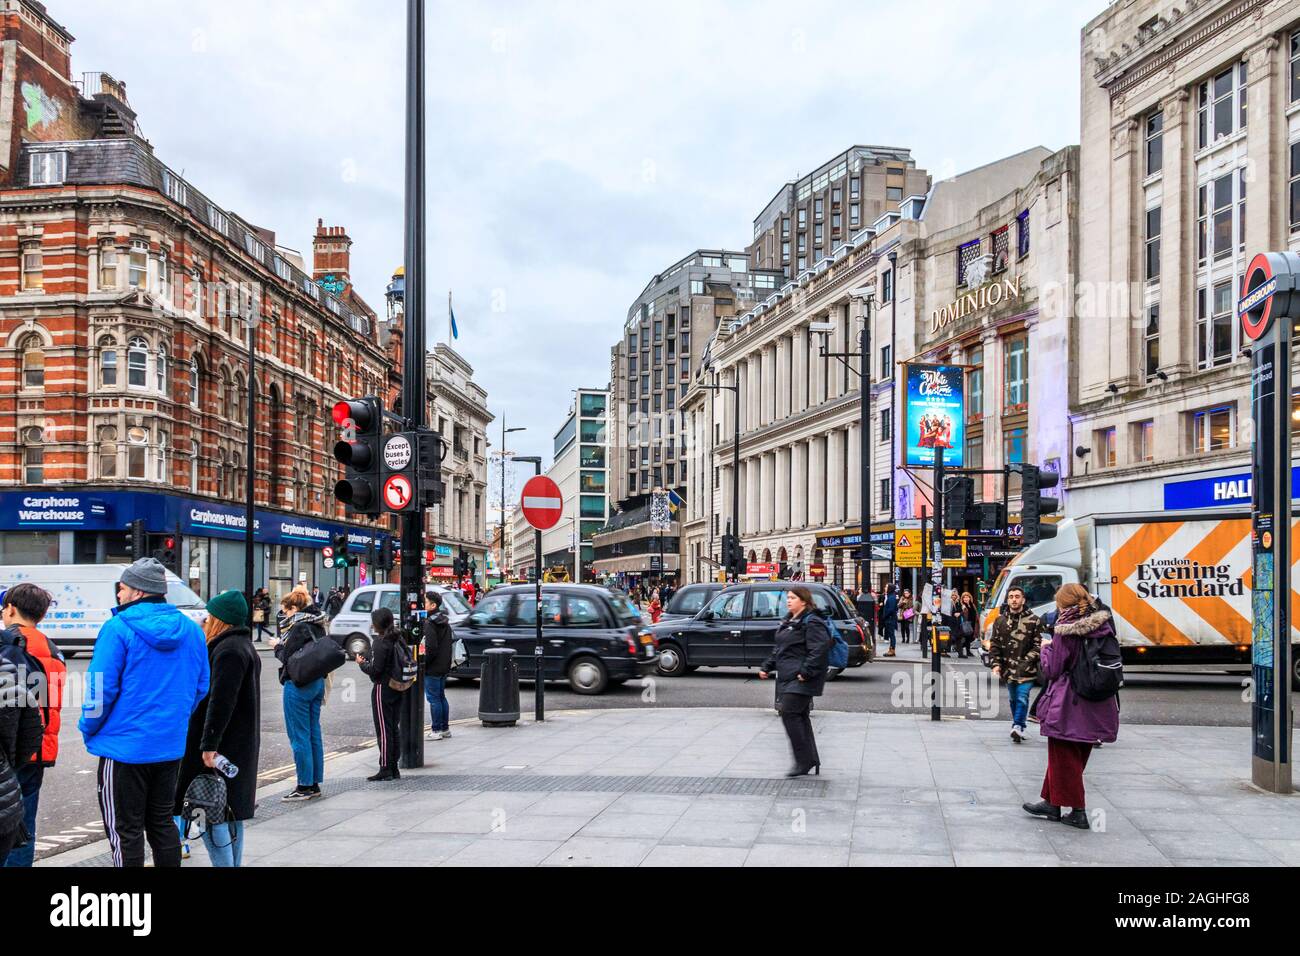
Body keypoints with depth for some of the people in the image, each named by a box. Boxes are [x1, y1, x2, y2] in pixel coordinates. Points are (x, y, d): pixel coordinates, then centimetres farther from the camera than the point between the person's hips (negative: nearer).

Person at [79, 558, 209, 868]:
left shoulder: (119, 628, -14)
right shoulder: (191, 630, 5)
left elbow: (101, 688, -15)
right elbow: (201, 687, 10)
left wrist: (89, 728, -1)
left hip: (125, 746, -6)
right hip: (171, 745, 6)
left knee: (125, 830, 3)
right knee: (162, 822, 18)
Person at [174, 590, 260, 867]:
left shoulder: (228, 650, -16)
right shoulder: (244, 647, 17)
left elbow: (220, 701, -23)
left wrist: (209, 744, -25)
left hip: (223, 748, -10)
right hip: (239, 747, 10)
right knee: (231, 813, 15)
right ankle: (233, 863, 21)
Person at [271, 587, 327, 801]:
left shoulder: (299, 627, -16)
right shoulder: (317, 625, 11)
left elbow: (287, 657, -17)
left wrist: (277, 646, 2)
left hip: (298, 685, -9)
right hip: (317, 682, 9)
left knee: (299, 736, -3)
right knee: (314, 734, 13)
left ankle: (305, 786, 0)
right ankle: (314, 783, 19)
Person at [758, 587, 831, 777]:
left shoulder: (812, 623, -12)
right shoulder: (789, 622, 20)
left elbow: (819, 649, -21)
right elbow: (778, 649, 27)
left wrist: (807, 672, -24)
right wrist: (767, 667, 19)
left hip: (801, 680, -10)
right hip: (787, 679, 10)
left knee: (789, 712, -15)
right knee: (799, 716, 11)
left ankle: (804, 760, -10)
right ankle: (811, 760, 18)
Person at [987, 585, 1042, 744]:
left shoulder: (1033, 620, -2)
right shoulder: (1000, 620, 7)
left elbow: (1038, 645, -3)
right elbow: (994, 644, 8)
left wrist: (1027, 661, -15)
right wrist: (995, 663, -3)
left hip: (1026, 669, -4)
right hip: (1008, 668, 4)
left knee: (1022, 697, -14)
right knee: (1013, 699, 13)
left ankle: (1018, 726, -17)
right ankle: (1019, 728, 24)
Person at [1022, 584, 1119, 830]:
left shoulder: (1065, 632, -16)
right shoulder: (1104, 626, 0)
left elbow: (1052, 670, -12)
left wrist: (1046, 648, 5)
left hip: (1068, 708, -6)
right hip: (1096, 709, 6)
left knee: (1065, 759, 8)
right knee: (1076, 757, 18)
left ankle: (1078, 811, 10)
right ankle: (1052, 803, 25)